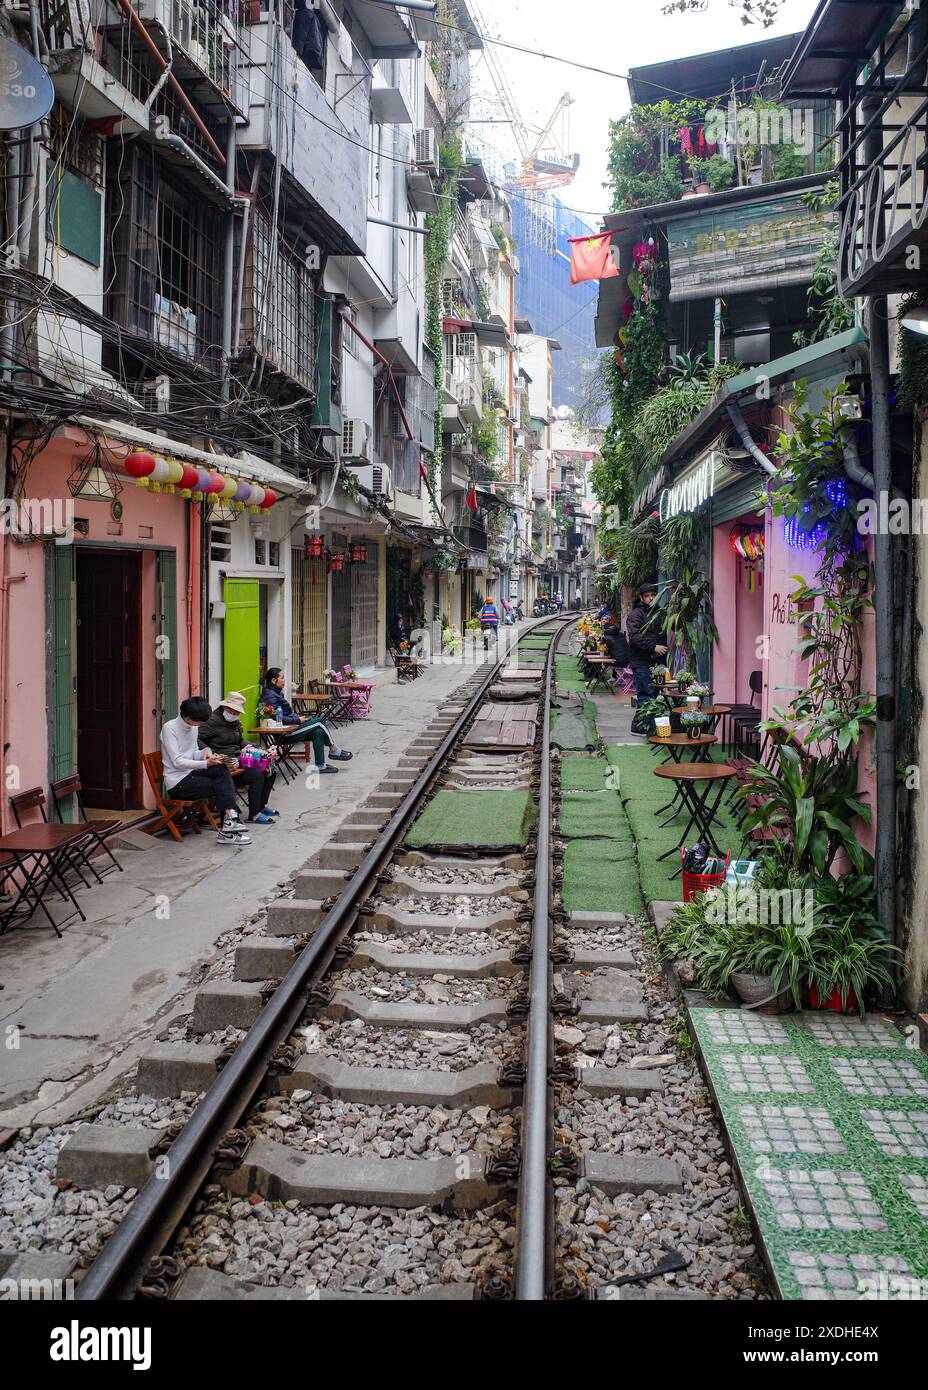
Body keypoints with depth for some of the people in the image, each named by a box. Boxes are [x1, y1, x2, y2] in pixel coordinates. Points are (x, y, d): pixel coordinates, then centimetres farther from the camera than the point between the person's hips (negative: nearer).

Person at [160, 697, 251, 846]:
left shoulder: (193, 727, 11)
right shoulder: (170, 728, -14)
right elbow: (177, 762, -20)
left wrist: (205, 751, -6)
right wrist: (206, 763, -26)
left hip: (190, 775, 7)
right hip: (177, 784, -7)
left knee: (222, 770, -17)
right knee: (222, 787, -18)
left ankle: (230, 821, -20)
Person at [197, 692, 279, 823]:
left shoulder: (236, 722, 17)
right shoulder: (213, 720, -10)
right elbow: (197, 739, -17)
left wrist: (250, 747, 12)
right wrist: (209, 751, -30)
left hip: (238, 757, 10)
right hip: (225, 761, -10)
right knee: (256, 774, -26)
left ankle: (261, 805, 16)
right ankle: (254, 815, -18)